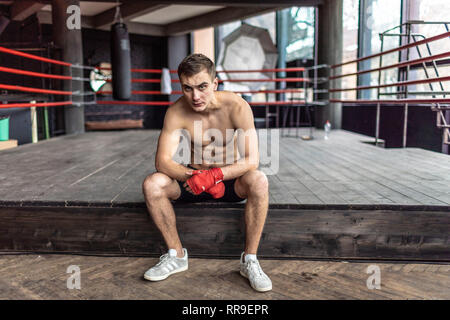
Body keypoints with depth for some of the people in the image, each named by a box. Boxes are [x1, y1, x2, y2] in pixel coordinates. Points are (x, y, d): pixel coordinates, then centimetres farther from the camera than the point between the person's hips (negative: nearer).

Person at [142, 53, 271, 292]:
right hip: (196, 176, 2)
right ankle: (176, 256, -6)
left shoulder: (236, 106, -19)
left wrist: (215, 175, -39)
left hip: (231, 179, -2)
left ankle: (250, 259, -18)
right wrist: (194, 176, -36)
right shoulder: (177, 112, -15)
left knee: (258, 180, -34)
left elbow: (252, 160, -24)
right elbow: (162, 161, -19)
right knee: (152, 184, -23)